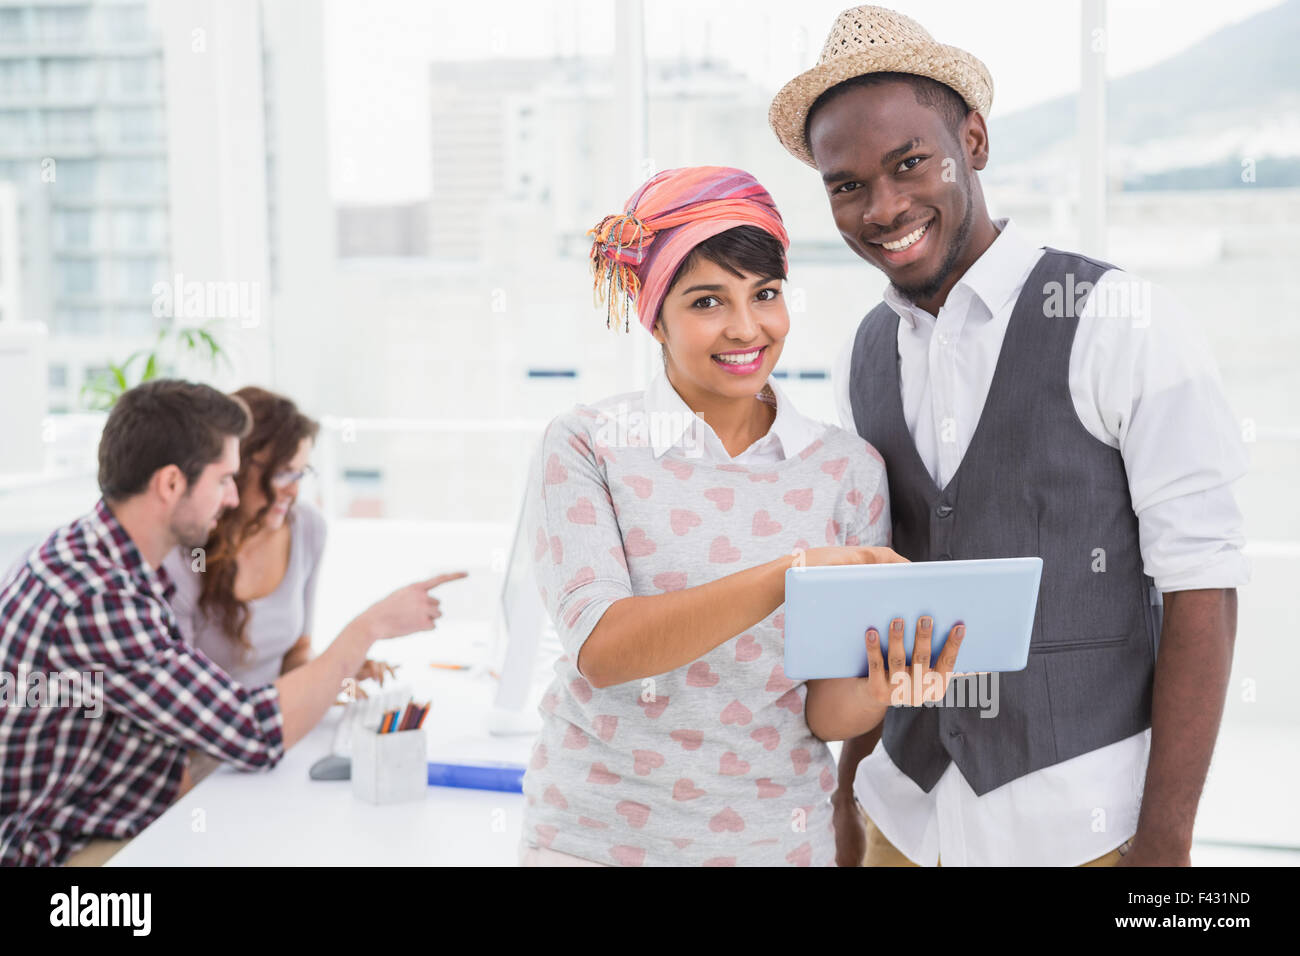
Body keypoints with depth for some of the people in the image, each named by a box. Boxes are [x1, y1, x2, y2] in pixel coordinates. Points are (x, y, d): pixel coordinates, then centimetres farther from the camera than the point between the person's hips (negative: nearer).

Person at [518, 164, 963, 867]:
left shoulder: (849, 468, -2)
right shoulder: (585, 445, -7)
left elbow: (831, 710, -4)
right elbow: (600, 648, -20)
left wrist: (882, 684, -26)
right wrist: (790, 573, -31)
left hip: (774, 836, 2)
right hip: (595, 833, -1)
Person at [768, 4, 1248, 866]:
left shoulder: (1123, 325, -11)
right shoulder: (861, 367, 4)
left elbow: (1202, 584, -12)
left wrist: (1164, 842, -14)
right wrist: (850, 805, 10)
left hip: (1081, 823, -4)